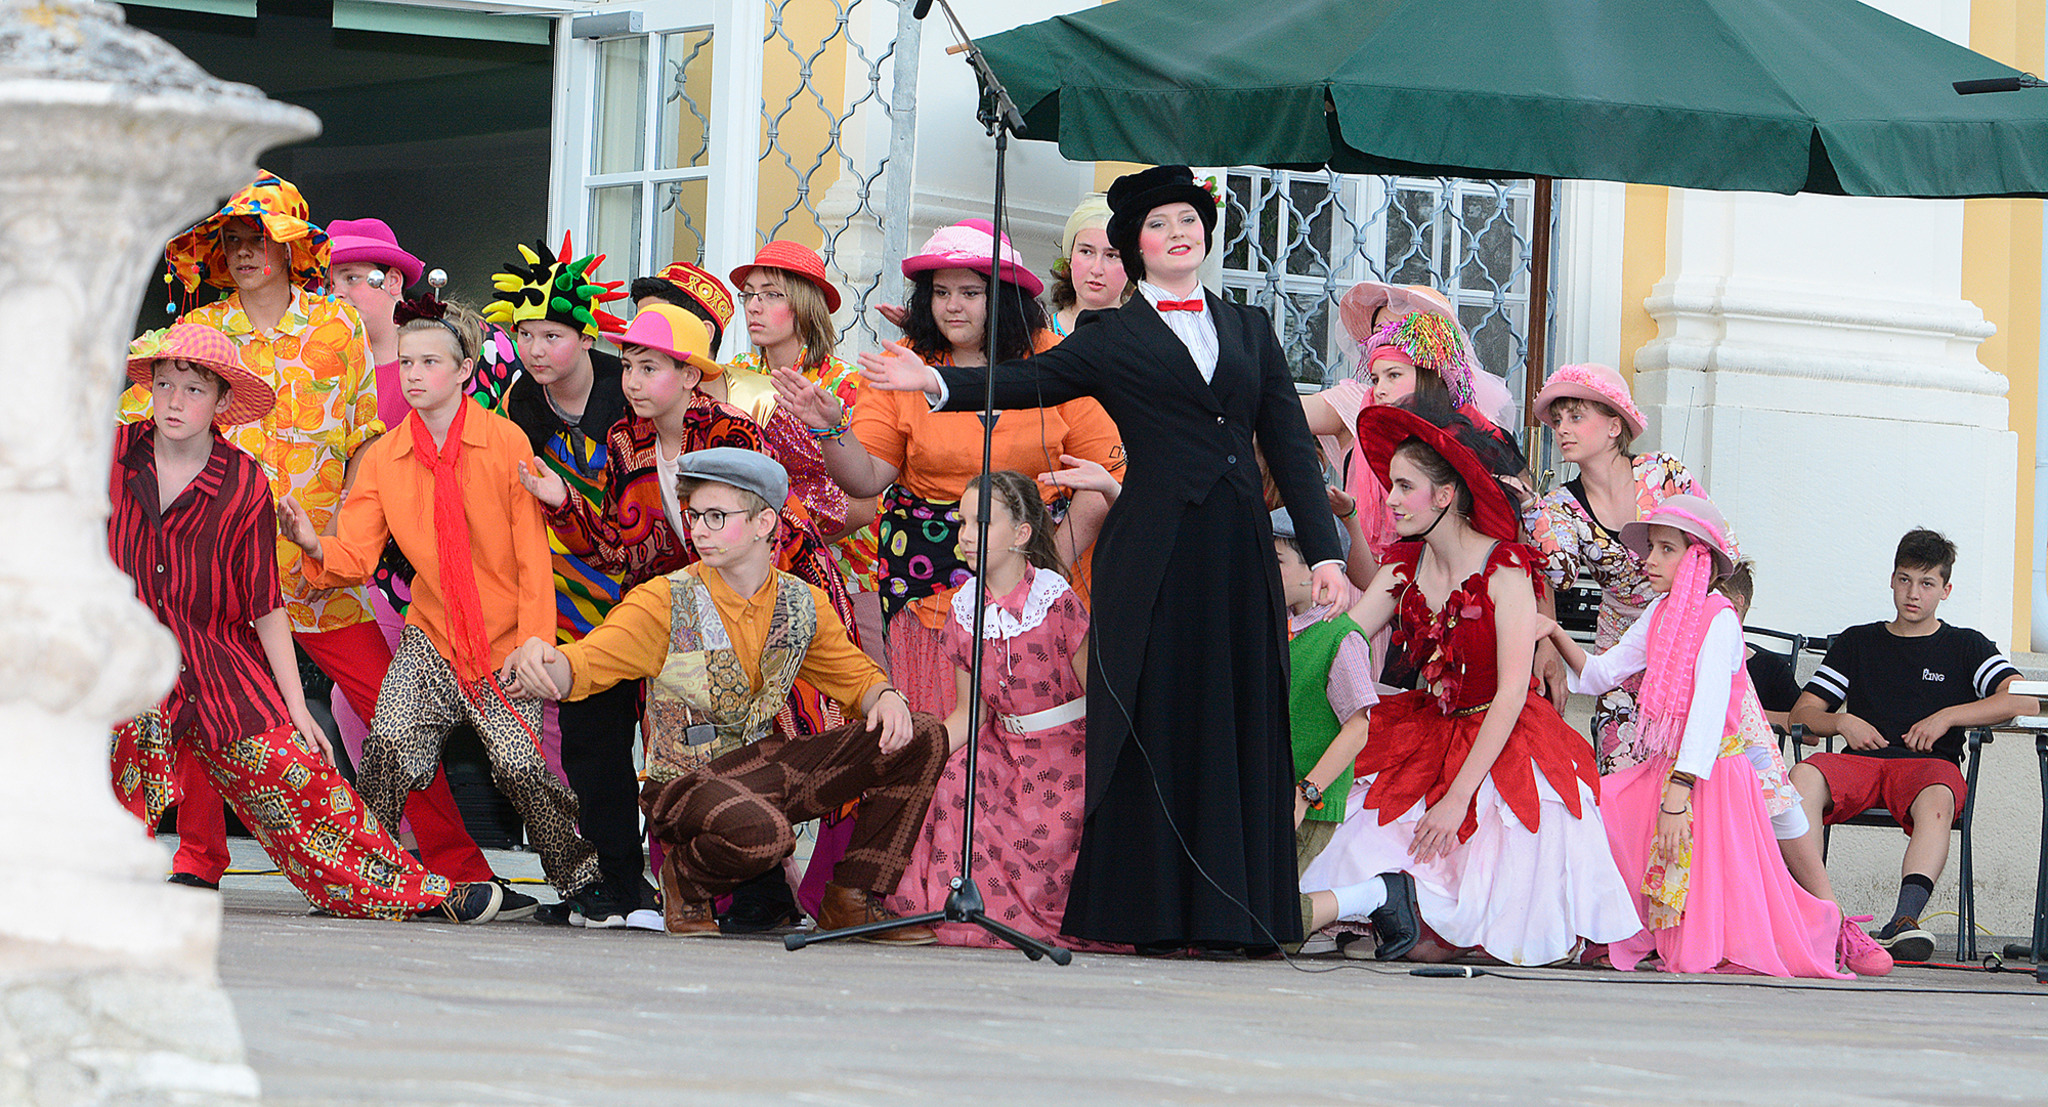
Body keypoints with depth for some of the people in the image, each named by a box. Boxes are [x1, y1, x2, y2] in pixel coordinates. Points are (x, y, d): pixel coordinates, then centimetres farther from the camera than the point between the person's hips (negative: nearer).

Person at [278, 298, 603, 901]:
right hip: (430, 636, 3)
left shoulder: (505, 441, -5)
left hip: (504, 641, -3)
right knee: (390, 743, -19)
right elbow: (356, 556, -2)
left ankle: (581, 875, 7)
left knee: (520, 765, -14)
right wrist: (314, 546, -25)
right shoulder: (383, 456, 4)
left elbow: (533, 557, -5)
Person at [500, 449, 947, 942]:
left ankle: (855, 901, 0)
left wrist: (885, 696, -7)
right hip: (688, 783, -5)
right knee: (762, 833, -41)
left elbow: (854, 675, 18)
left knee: (922, 739, -7)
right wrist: (541, 661, -41)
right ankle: (686, 879, -4)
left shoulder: (803, 603, 6)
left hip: (768, 764, 5)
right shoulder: (666, 602, -7)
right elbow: (586, 663, -17)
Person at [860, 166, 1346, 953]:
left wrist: (1324, 552, 6)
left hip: (1239, 560, 3)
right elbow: (1029, 381, -4)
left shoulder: (1250, 330, 17)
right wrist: (937, 383, -21)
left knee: (1236, 726, 1)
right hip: (1155, 556, -3)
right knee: (1154, 729, -4)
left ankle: (1227, 914, 4)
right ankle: (1153, 912, -1)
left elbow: (1290, 444, 14)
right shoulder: (1114, 340, 9)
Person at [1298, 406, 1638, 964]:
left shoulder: (1506, 570, -15)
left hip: (1505, 745, -5)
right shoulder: (1403, 568, 4)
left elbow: (1510, 696, -19)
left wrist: (1458, 798, -22)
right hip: (1427, 740, 5)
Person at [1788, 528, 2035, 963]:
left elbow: (2025, 702, 2)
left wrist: (1946, 717, -6)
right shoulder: (1857, 642, 25)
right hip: (1861, 762, 2)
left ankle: (1905, 919, -57)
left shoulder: (1966, 646, 18)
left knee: (1936, 800, -40)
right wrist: (1841, 722, -3)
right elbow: (1803, 712, 20)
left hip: (1929, 764, -2)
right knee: (1804, 776, -34)